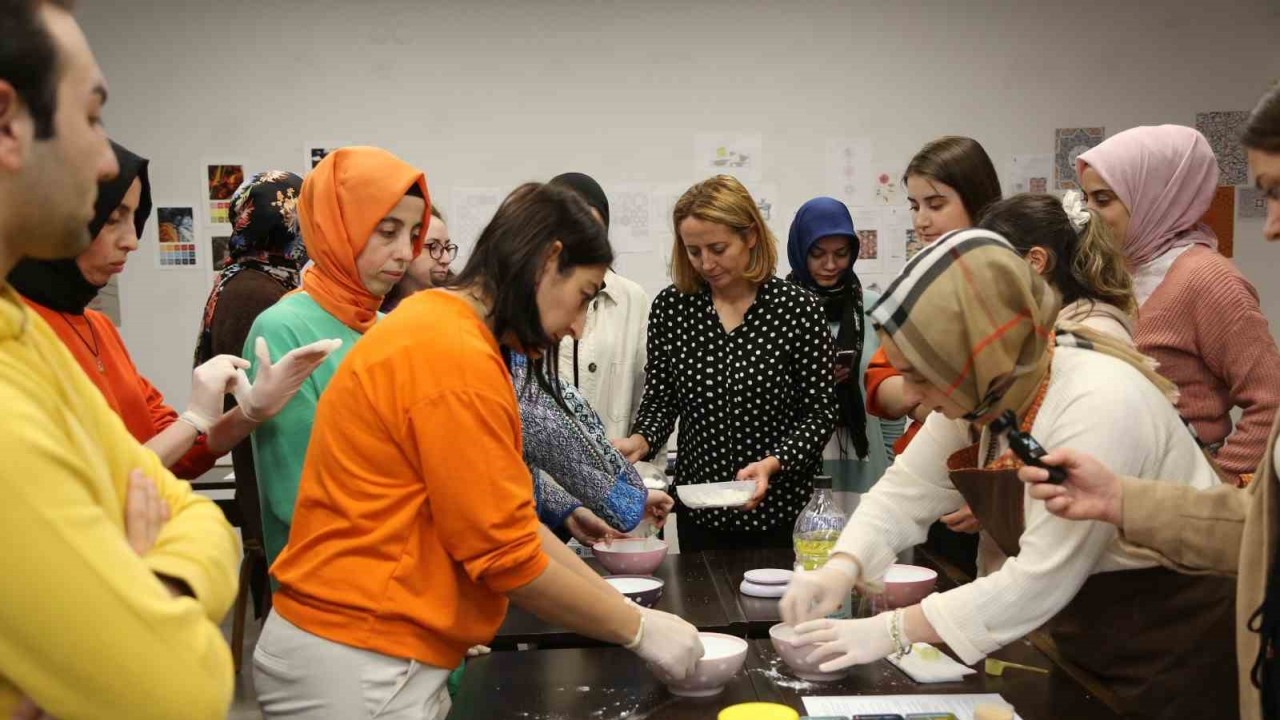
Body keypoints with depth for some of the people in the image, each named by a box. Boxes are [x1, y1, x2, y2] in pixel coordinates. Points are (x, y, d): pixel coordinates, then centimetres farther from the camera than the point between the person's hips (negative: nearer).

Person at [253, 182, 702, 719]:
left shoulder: (440, 331, 10)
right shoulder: (456, 358, -21)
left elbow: (508, 520, 11)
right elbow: (507, 558, -18)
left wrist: (621, 607, 9)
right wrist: (637, 629, -6)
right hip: (360, 667, -9)